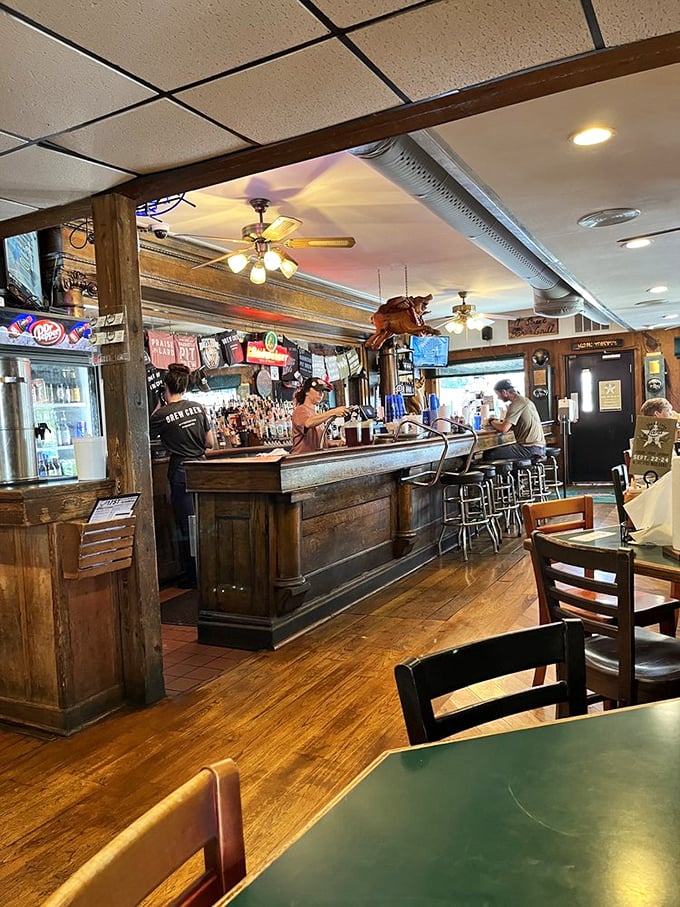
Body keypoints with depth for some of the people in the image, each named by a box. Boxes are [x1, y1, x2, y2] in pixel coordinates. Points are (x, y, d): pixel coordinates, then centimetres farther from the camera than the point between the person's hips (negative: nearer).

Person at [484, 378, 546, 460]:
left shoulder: (516, 403, -14)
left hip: (530, 448, -10)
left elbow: (504, 428, -20)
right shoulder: (523, 400, 17)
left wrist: (492, 422, 0)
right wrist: (499, 422, 12)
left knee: (488, 454, -13)